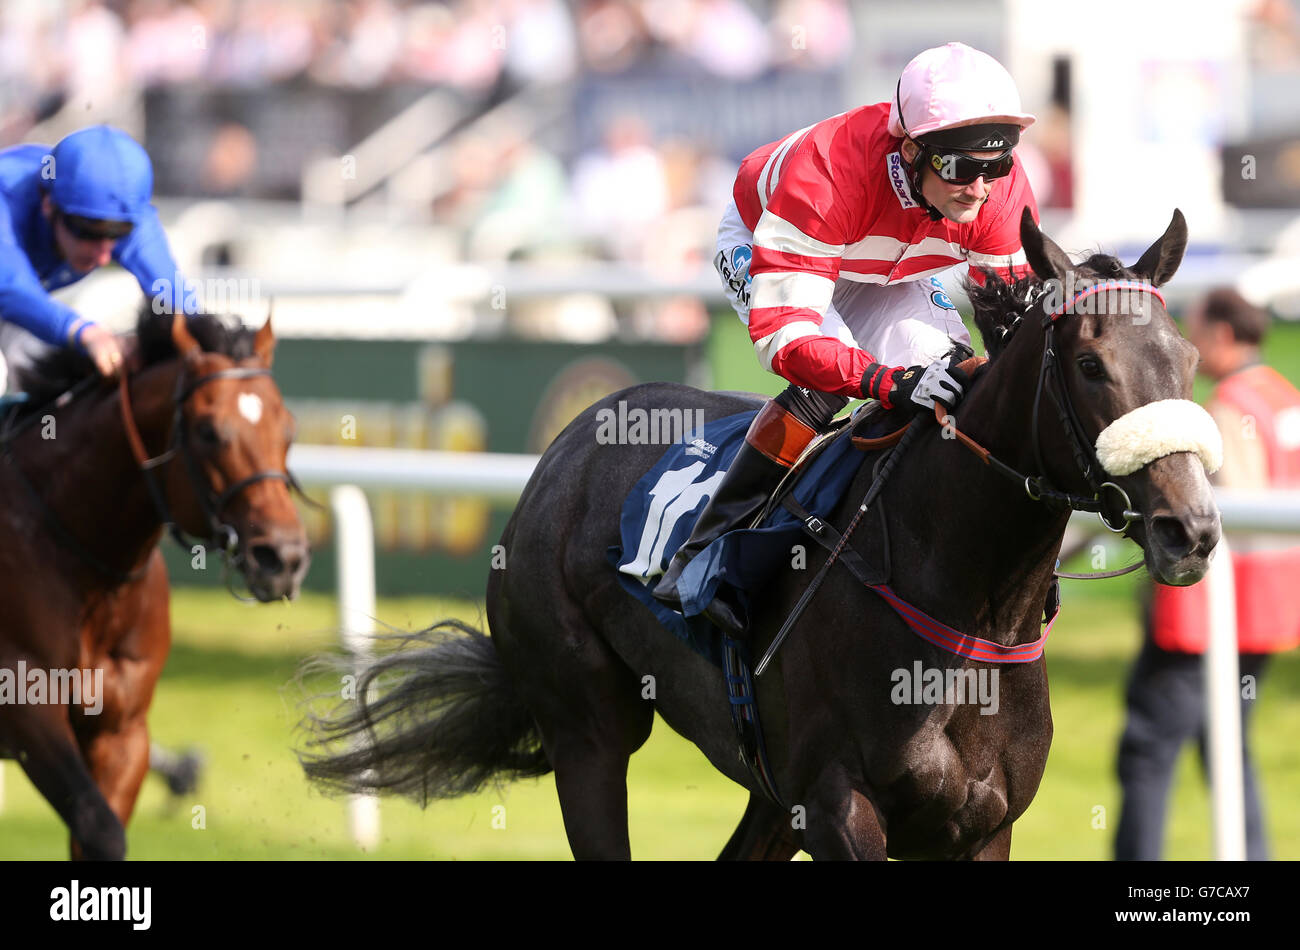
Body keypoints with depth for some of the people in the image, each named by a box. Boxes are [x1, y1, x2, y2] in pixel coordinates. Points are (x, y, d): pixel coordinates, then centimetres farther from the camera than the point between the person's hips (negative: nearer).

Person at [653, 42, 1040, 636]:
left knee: (946, 366, -20)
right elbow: (782, 331, -48)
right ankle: (703, 556, -21)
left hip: (890, 268, 5)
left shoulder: (1002, 192, -31)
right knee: (824, 381, -31)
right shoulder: (823, 178, -46)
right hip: (758, 244, -5)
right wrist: (892, 383, -62)